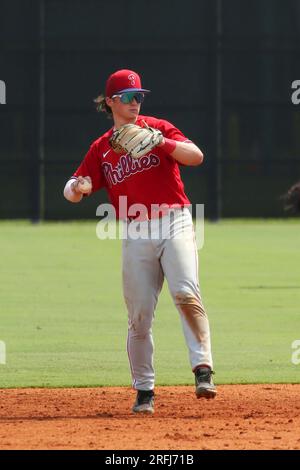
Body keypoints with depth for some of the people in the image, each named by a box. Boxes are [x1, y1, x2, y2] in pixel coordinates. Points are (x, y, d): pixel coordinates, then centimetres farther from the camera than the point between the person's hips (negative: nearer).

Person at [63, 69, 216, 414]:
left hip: (174, 223, -2)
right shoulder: (100, 149, 13)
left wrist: (159, 141, -22)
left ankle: (203, 370, -25)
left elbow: (196, 156, -7)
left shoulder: (157, 128, 7)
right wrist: (75, 188, -13)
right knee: (139, 315, 0)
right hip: (136, 235, 2)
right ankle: (144, 390, 10)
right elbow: (72, 191, 11)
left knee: (186, 294, -23)